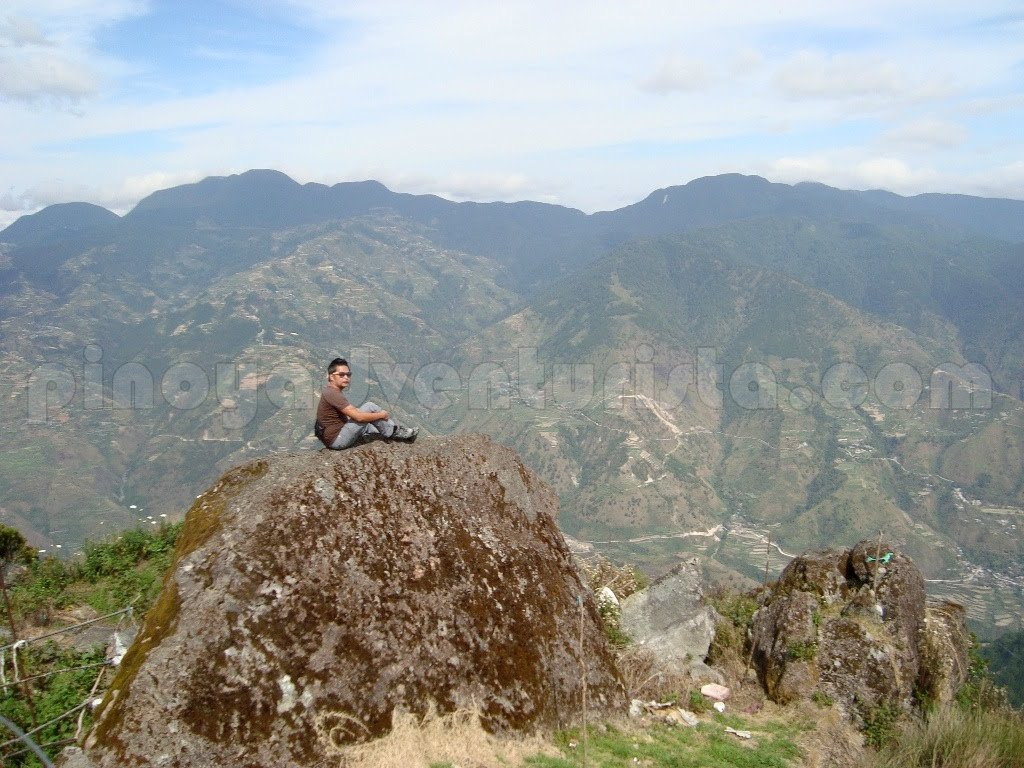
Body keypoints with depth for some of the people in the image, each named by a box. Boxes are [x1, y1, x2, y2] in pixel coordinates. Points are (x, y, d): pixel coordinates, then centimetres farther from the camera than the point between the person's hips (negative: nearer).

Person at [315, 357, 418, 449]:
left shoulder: (334, 392, 13)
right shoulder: (332, 393, -19)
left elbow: (354, 412, 18)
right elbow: (359, 416, -23)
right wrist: (382, 414, -9)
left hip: (338, 438, 10)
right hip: (337, 440, -10)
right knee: (369, 407, -12)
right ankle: (394, 433, 1)